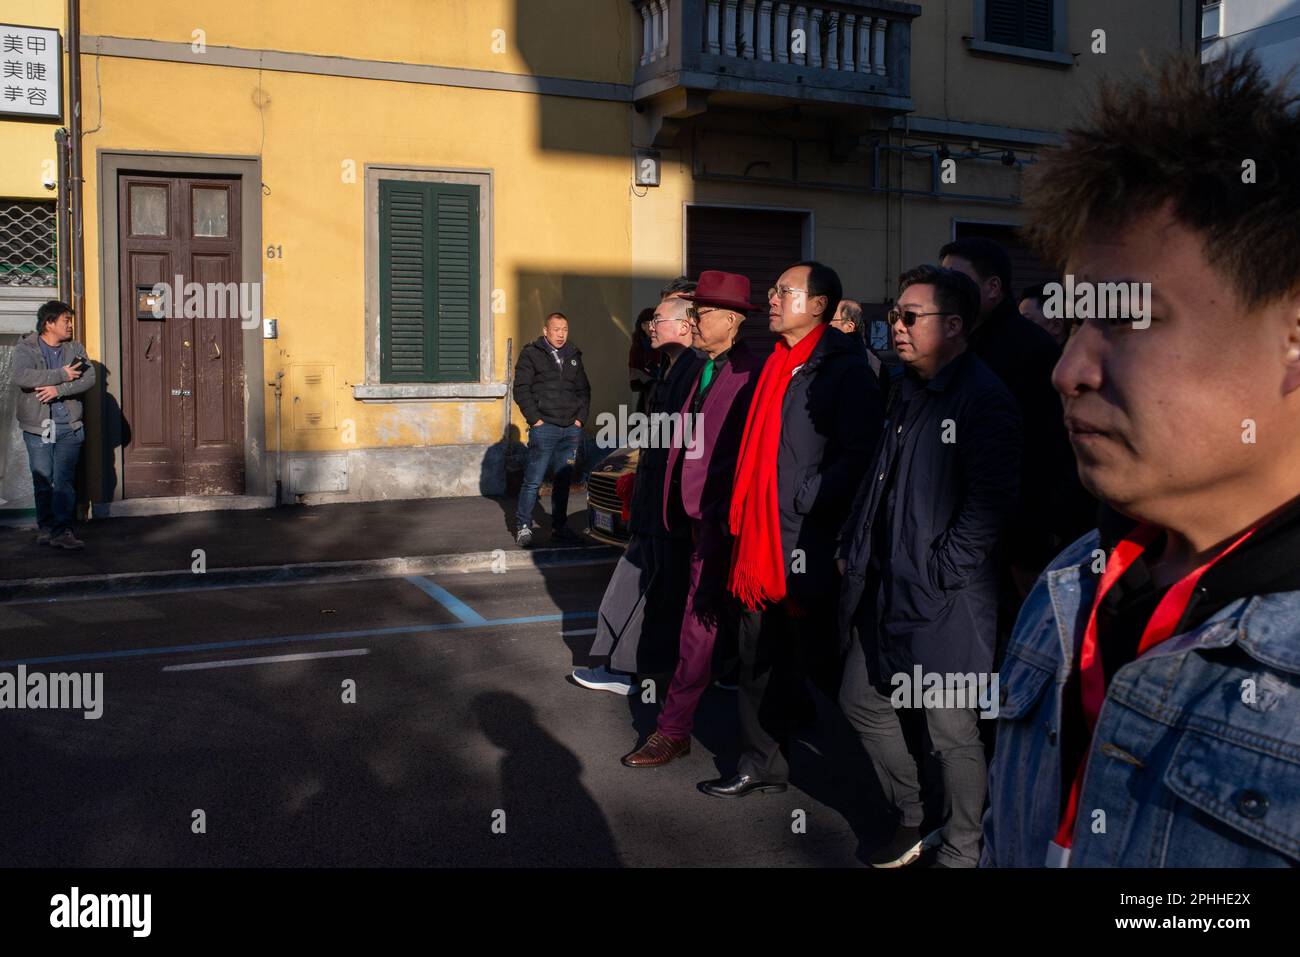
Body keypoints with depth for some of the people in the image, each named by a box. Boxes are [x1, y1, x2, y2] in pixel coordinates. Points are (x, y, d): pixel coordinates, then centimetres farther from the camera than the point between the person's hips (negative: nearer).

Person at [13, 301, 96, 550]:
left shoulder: (75, 348, 9)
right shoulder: (26, 348, -1)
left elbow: (89, 378, -5)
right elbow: (22, 377, -19)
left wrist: (58, 389, -17)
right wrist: (61, 375, -19)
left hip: (69, 426, 2)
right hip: (37, 426, -2)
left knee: (65, 480, -4)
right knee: (42, 480, 5)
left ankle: (62, 531, -4)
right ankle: (45, 527, 18)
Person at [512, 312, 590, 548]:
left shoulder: (574, 356, 16)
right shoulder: (531, 354, 1)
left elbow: (584, 390, 20)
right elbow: (521, 389, -4)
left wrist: (580, 418, 7)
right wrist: (535, 419, -9)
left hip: (571, 430, 5)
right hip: (544, 428, -5)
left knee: (563, 481, 8)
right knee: (533, 481, -5)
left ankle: (559, 528, 17)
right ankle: (523, 527, 4)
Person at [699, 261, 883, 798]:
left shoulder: (844, 370, -10)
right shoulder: (777, 365, 15)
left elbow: (857, 455, -18)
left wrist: (804, 503, -19)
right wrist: (745, 512, 13)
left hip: (808, 546, -8)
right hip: (761, 539, 8)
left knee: (819, 659, 3)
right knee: (759, 658, 15)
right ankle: (760, 765, 29)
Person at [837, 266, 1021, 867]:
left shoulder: (983, 400, -16)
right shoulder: (908, 392, 12)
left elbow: (989, 504, -21)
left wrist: (937, 572, -18)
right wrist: (854, 547, 12)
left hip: (944, 602, -9)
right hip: (885, 587, 9)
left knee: (952, 733, 5)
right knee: (861, 701, 17)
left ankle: (961, 852, 26)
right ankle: (910, 818, 38)